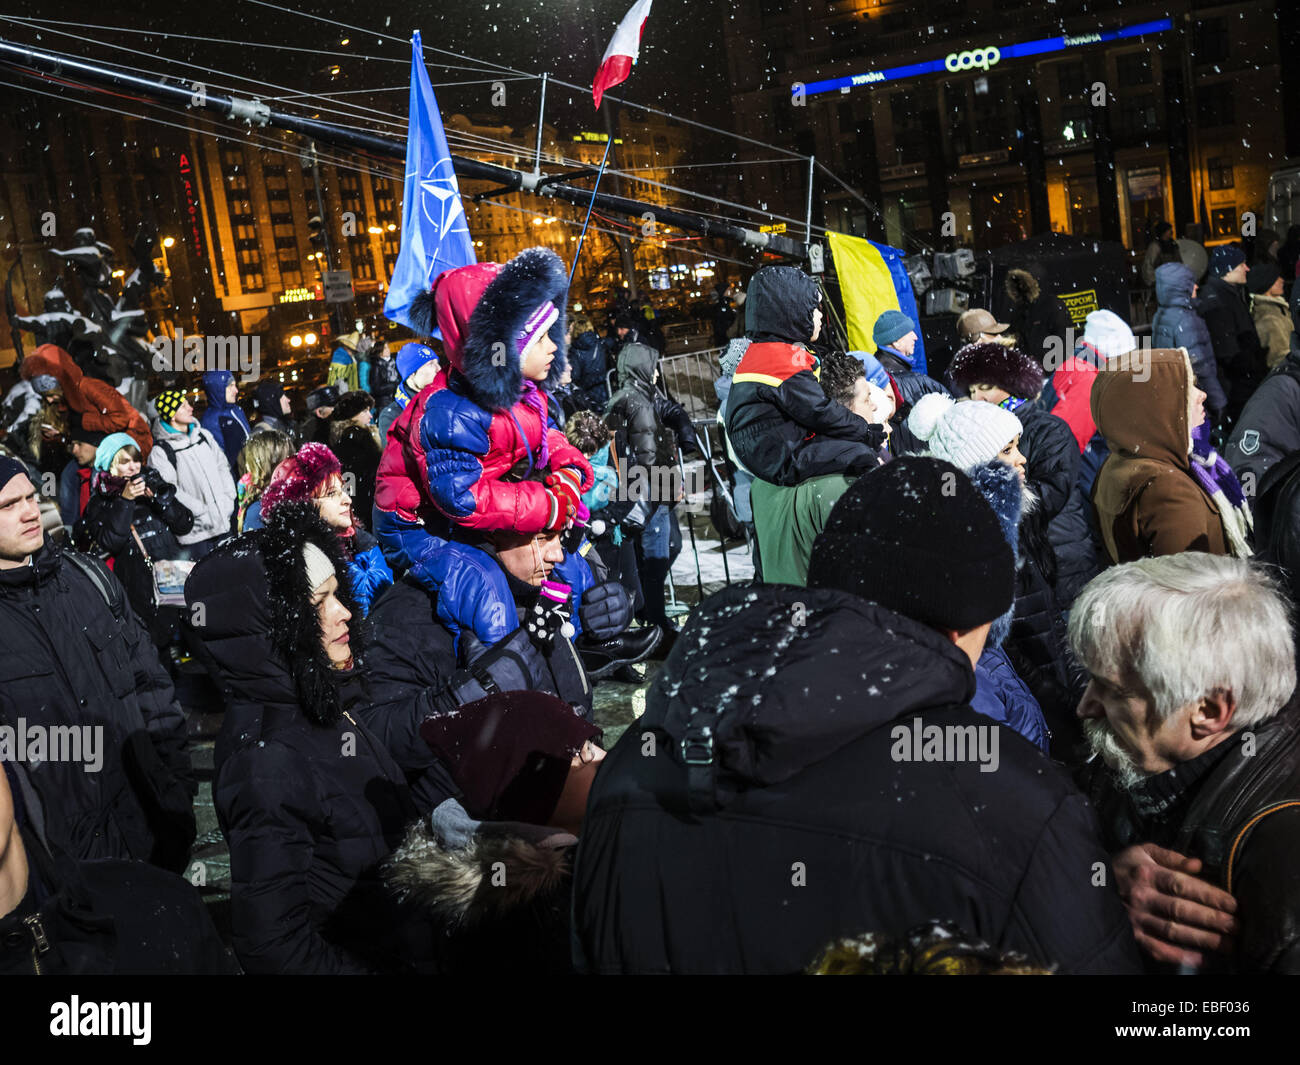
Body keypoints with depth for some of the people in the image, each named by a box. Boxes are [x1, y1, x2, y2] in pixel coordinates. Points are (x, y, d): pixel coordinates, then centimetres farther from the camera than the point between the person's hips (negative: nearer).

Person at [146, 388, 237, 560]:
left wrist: (229, 499, 2)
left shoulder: (203, 435, 11)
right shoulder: (160, 452, -9)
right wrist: (205, 512, -17)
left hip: (223, 524, 6)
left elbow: (223, 467, 15)